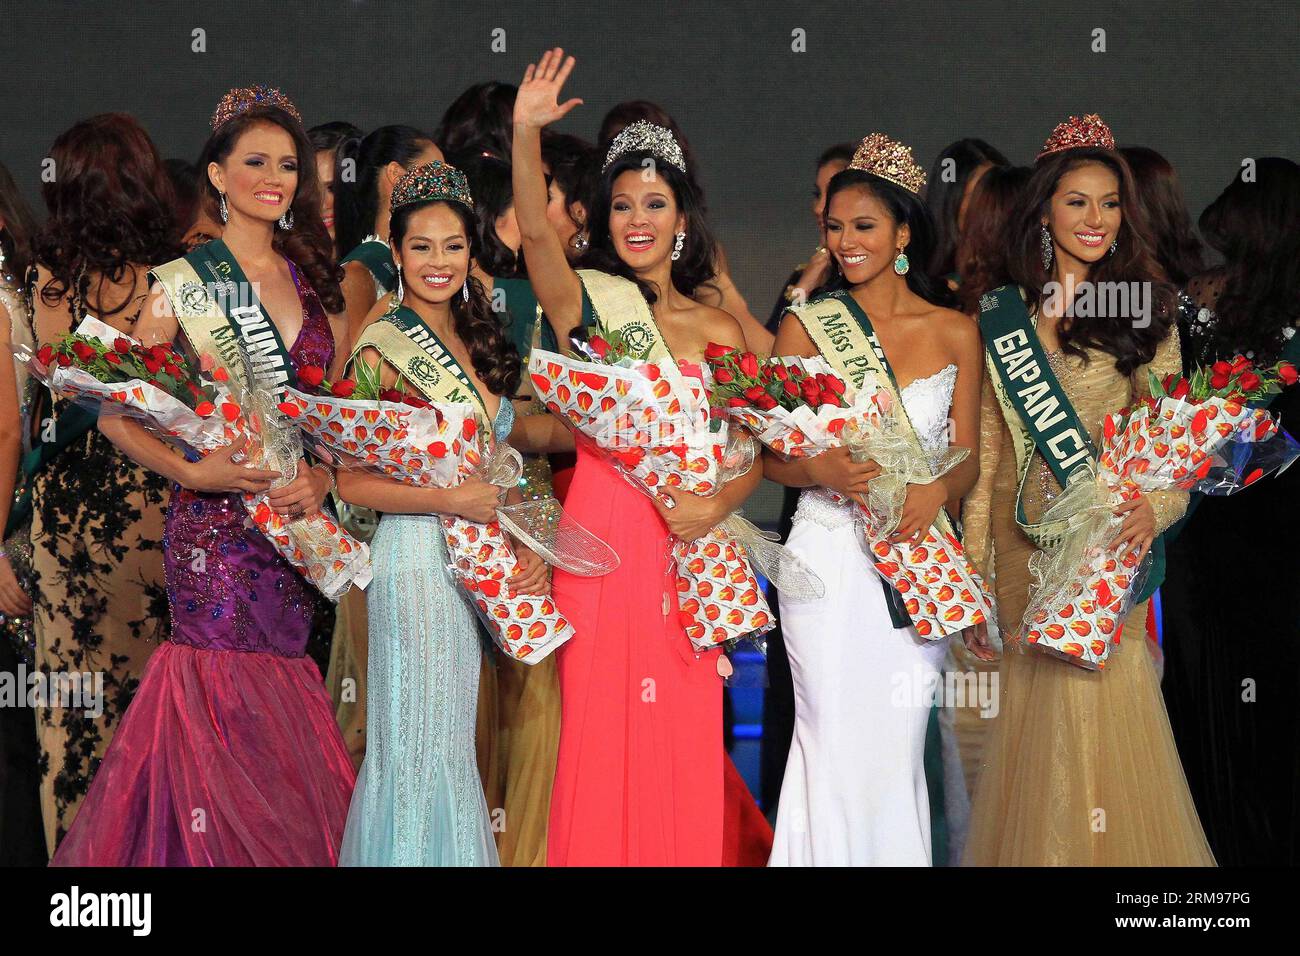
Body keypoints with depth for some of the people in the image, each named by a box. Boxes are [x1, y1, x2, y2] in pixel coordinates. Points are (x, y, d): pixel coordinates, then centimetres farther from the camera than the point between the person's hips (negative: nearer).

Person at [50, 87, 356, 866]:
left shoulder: (318, 283, 12)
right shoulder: (182, 283, -1)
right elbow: (117, 413, -4)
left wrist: (324, 476, -6)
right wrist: (192, 471, -17)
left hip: (301, 524, 4)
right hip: (218, 525, -4)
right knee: (228, 701, -6)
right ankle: (221, 850, 7)